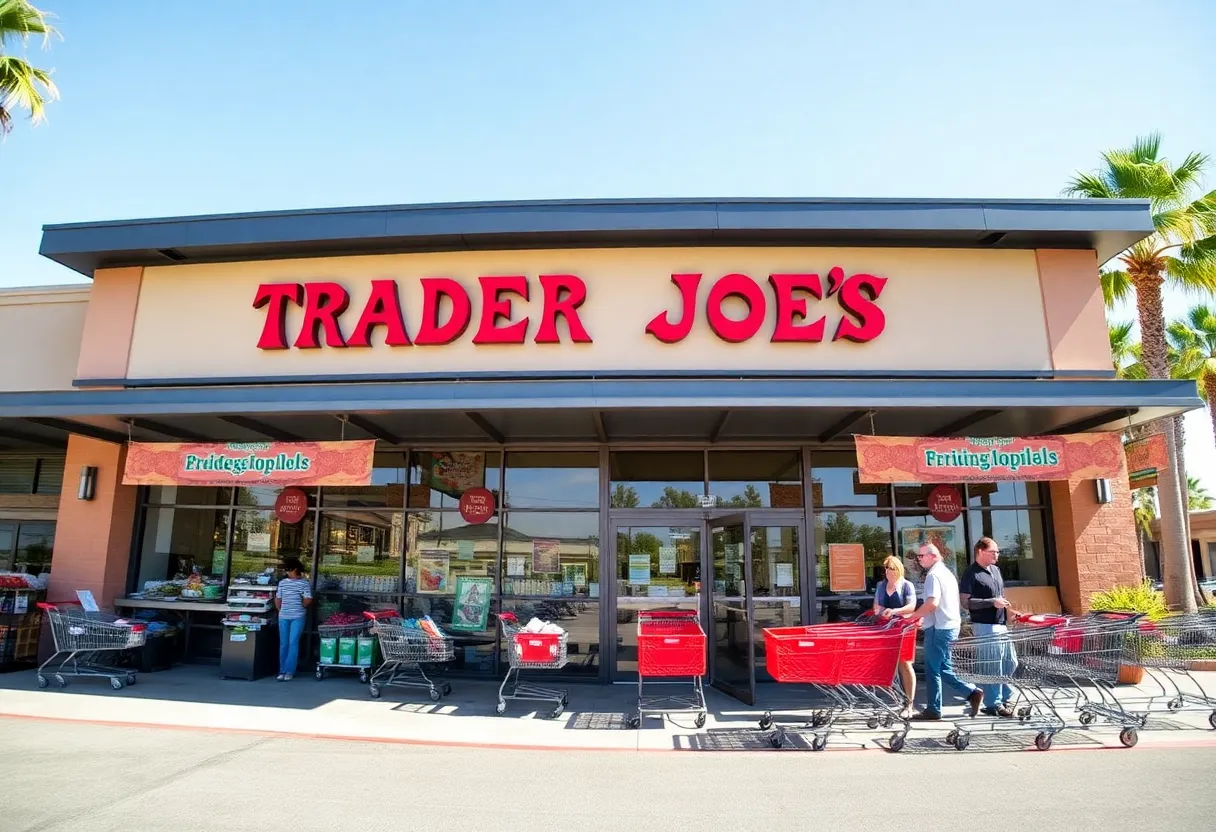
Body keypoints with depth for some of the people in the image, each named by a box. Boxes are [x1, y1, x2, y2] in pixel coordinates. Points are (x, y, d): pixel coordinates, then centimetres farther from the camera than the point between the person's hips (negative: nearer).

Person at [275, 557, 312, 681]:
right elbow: (277, 599, 13)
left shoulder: (304, 583, -5)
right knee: (283, 643, 8)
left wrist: (299, 607, 4)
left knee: (293, 643, -4)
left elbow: (308, 599, -5)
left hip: (297, 617, -3)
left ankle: (289, 671, 0)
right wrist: (281, 610, 10)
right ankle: (282, 671, 15)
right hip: (283, 617, 4)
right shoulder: (282, 583, 6)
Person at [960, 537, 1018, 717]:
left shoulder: (996, 570, 13)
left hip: (1002, 624, 8)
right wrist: (992, 602, -20)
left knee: (1010, 663, 15)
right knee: (992, 667, -2)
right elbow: (965, 602, -16)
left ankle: (1005, 696, 32)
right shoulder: (971, 574, -12)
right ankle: (993, 705, 9)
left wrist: (1006, 608, 11)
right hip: (985, 626, -8)